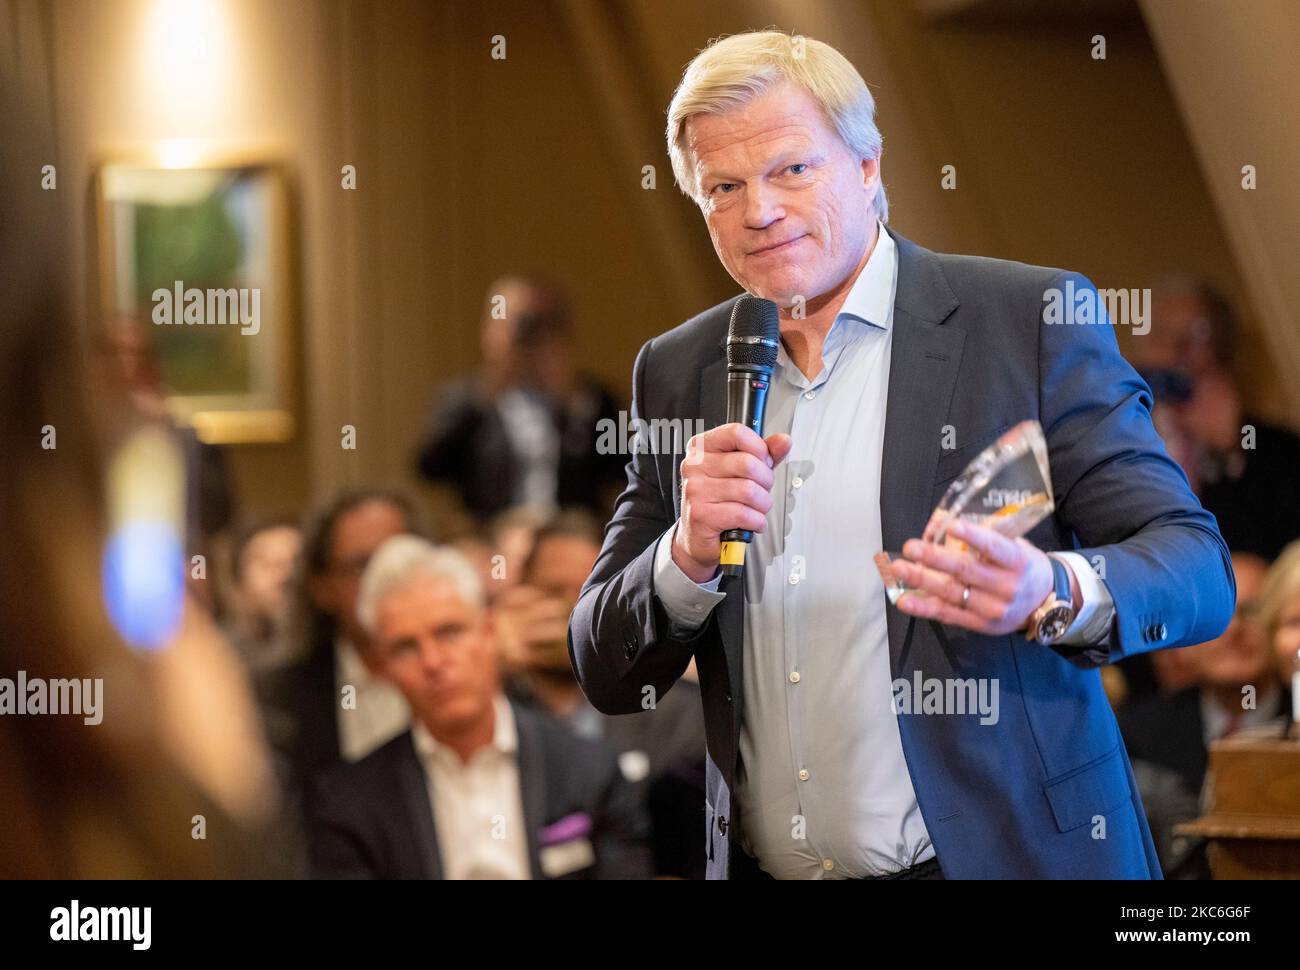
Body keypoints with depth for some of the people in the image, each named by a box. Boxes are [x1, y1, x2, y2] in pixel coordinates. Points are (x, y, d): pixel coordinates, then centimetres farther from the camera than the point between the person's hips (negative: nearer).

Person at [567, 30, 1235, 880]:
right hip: (761, 869, 4)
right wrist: (690, 555, -15)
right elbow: (606, 676, 5)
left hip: (998, 857, -3)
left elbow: (1200, 567, -9)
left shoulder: (1031, 320, -5)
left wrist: (1055, 595, -29)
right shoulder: (676, 373, 7)